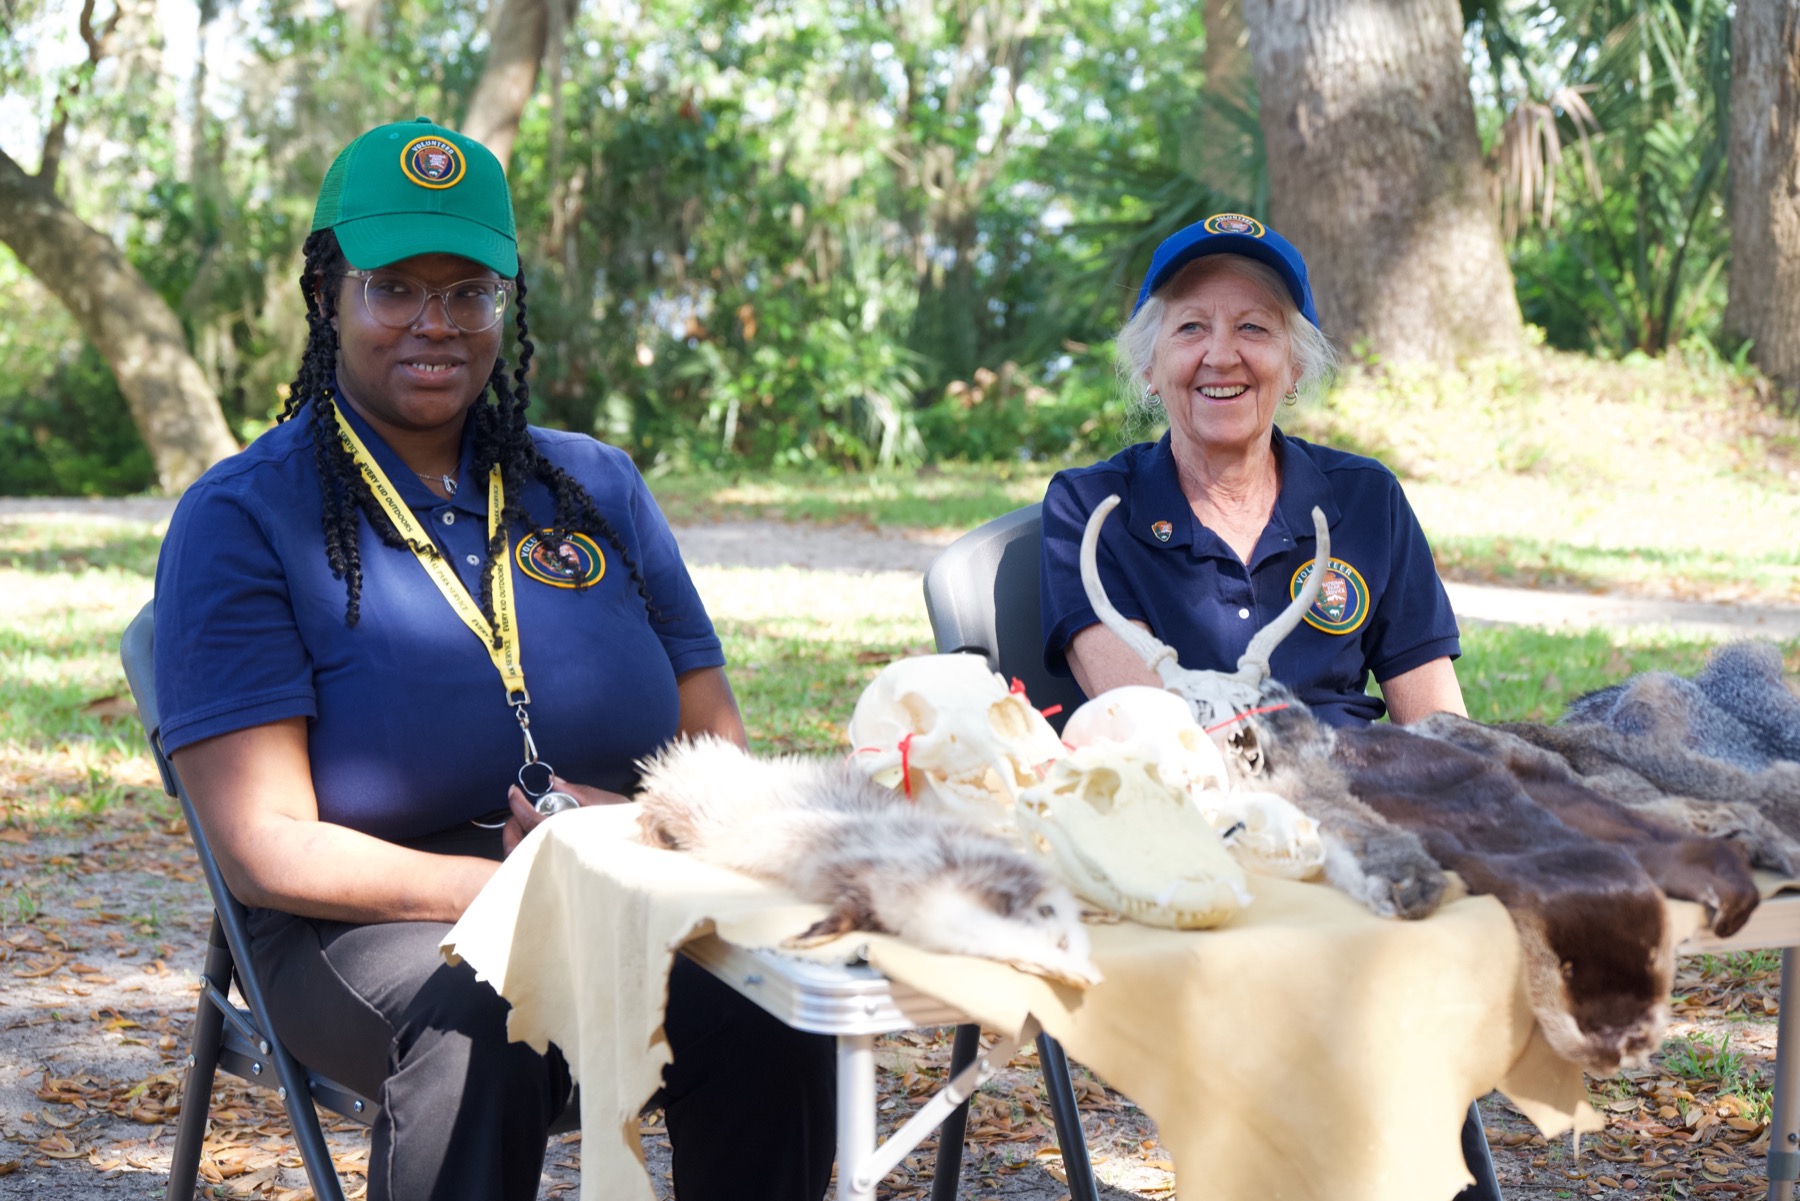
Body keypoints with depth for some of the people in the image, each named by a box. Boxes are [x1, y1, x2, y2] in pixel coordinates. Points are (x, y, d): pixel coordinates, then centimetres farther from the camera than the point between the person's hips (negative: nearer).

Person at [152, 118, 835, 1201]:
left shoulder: (595, 485, 15)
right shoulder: (240, 519, 0)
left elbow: (720, 740, 13)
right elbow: (265, 846, -9)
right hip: (374, 922, -3)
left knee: (771, 1006, -29)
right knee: (485, 1026, -37)